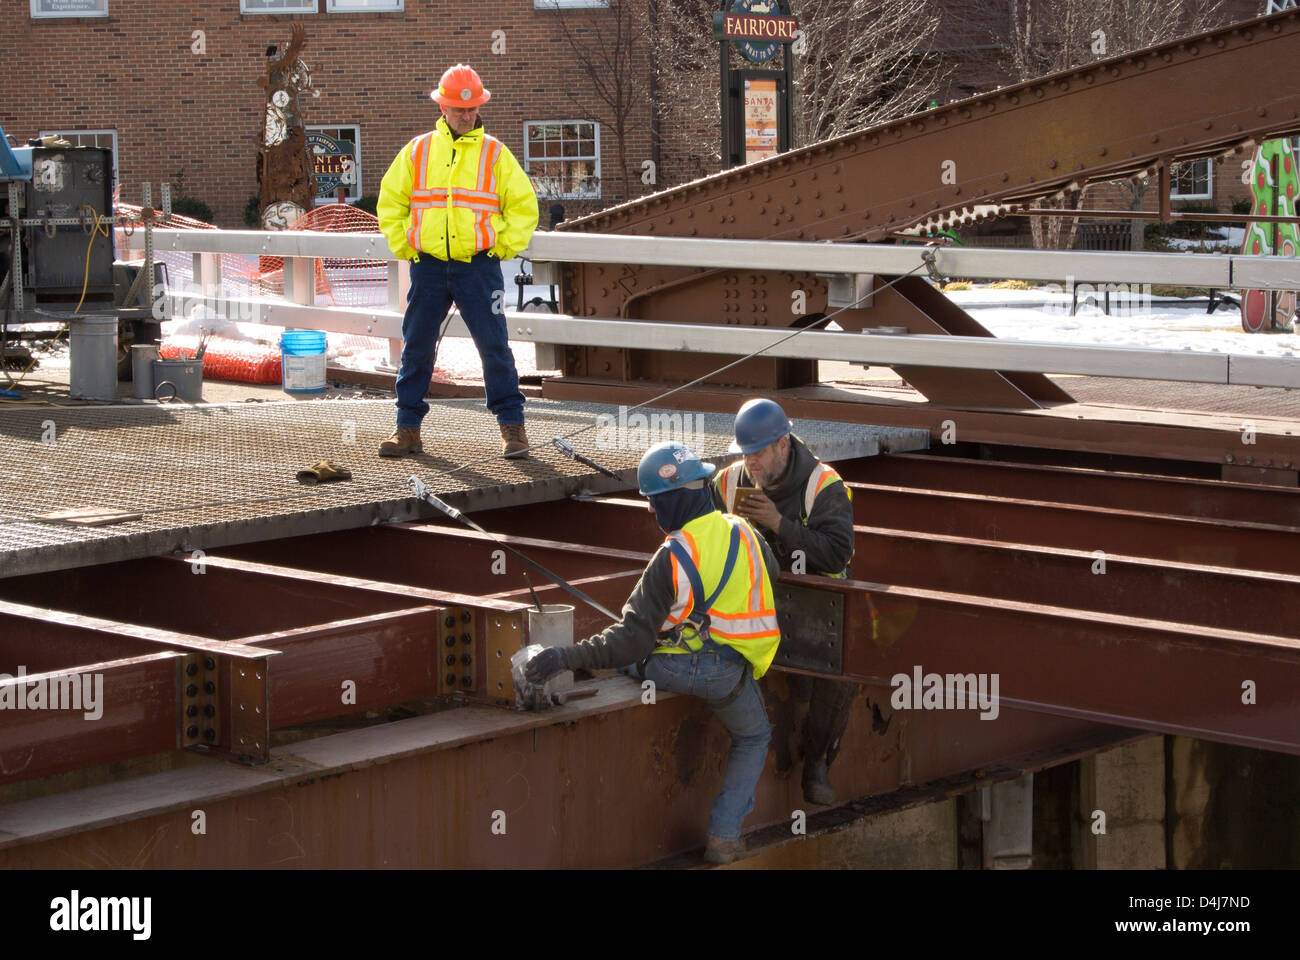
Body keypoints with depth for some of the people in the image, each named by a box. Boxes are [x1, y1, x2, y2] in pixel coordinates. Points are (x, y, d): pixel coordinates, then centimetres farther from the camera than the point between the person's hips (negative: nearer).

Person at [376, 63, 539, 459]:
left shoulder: (495, 153, 4)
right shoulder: (417, 151, 8)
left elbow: (524, 205, 7)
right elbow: (390, 202, 16)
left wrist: (502, 248, -1)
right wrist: (403, 247, 7)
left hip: (478, 267, -2)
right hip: (429, 267, 2)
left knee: (494, 347, -4)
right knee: (416, 347, 5)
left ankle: (512, 426, 5)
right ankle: (408, 427, 14)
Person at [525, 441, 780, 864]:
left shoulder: (671, 558, -16)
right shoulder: (744, 533, -1)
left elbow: (633, 637, -19)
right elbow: (770, 573, 22)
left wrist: (567, 656, -22)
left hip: (669, 670, -3)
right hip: (729, 670, 3)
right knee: (752, 739, 28)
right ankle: (724, 836, 14)